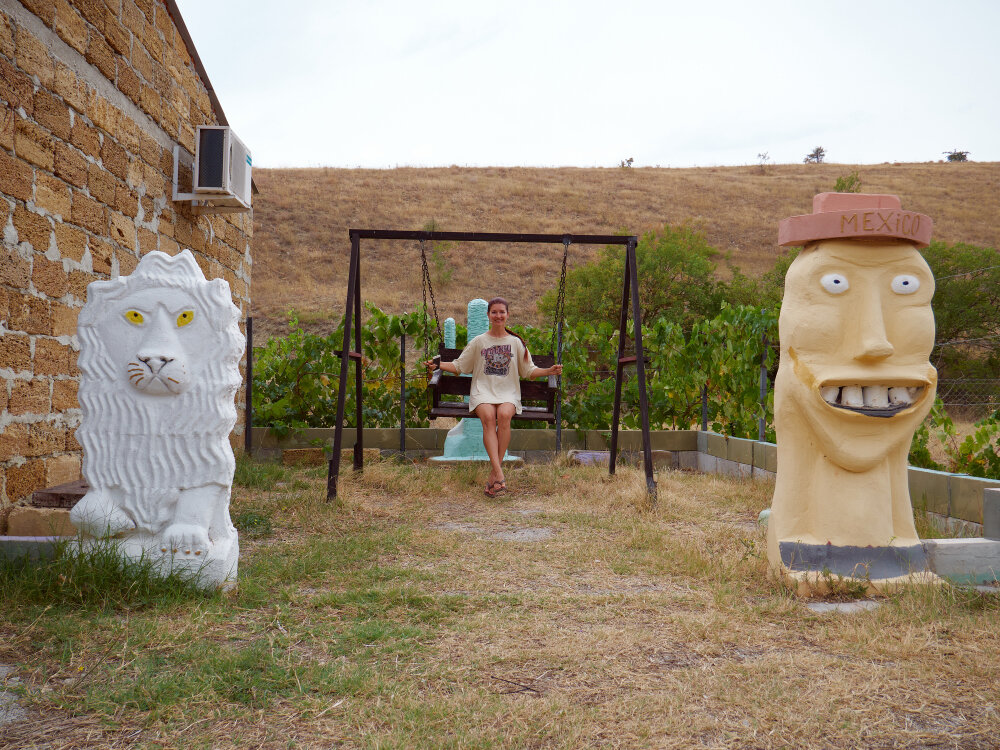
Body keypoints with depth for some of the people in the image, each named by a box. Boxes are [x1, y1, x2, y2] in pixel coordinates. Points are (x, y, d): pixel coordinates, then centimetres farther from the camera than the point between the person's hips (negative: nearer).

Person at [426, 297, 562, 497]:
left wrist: (549, 371, 2)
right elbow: (459, 366, 16)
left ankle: (493, 474, -32)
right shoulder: (478, 342, 14)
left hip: (508, 393, 0)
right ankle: (499, 473, -44)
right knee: (488, 416, -34)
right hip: (483, 391, 0)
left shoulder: (516, 343, 15)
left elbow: (528, 370, 17)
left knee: (504, 415, -34)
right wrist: (438, 365, 1)